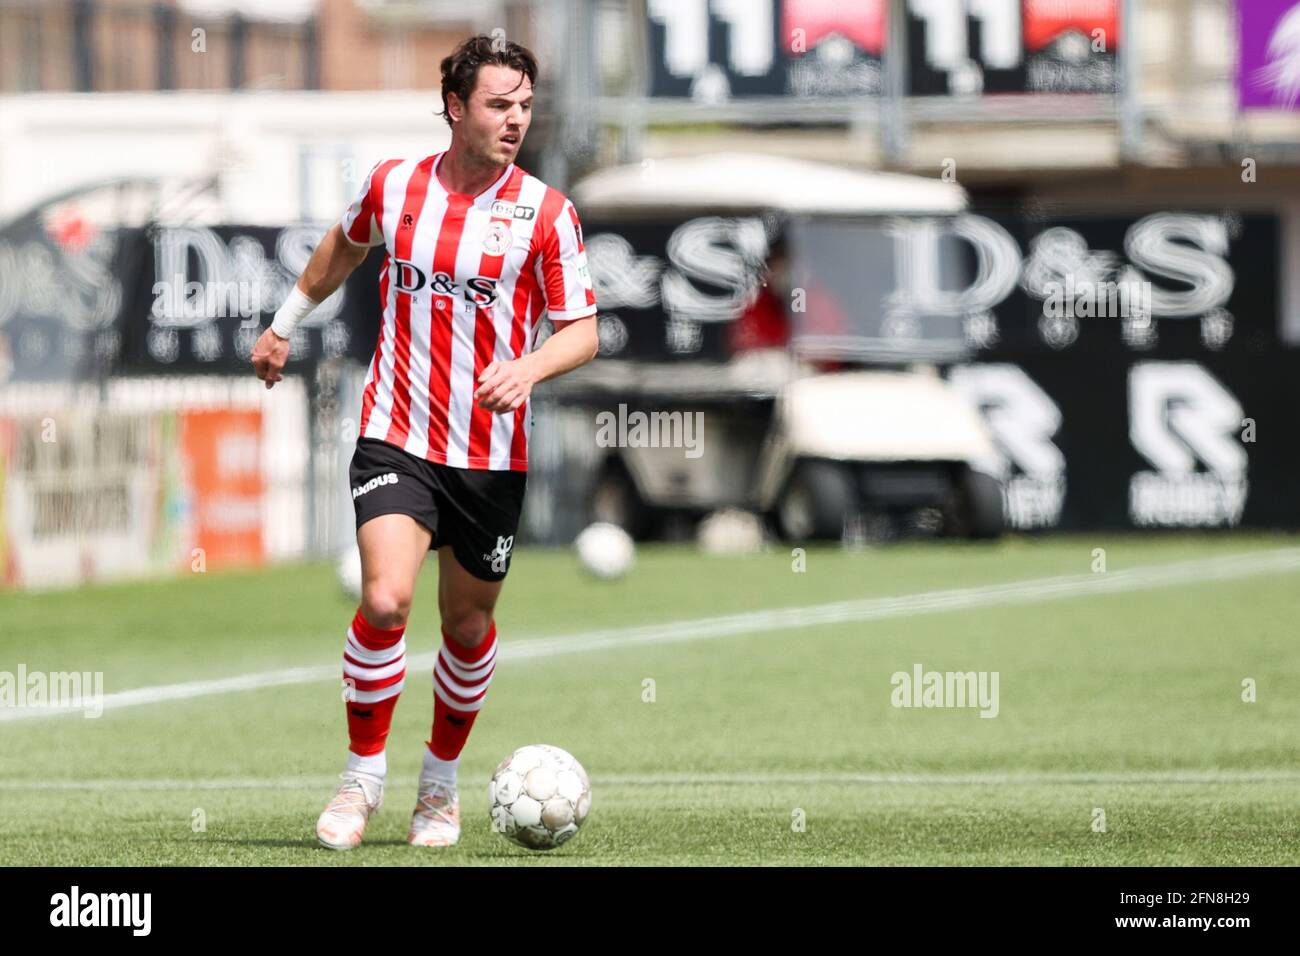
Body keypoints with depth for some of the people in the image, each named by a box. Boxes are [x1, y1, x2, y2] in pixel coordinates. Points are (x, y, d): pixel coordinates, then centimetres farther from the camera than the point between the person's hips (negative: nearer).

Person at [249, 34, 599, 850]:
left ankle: (441, 783, 34)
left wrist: (526, 368, -23)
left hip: (492, 456, 1)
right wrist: (285, 324, 32)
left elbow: (582, 331, -3)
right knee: (386, 600, -20)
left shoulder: (546, 213, -5)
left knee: (468, 621, 11)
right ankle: (363, 777, -3)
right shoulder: (394, 186, 0)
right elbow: (346, 246, 23)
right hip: (397, 439, 0)